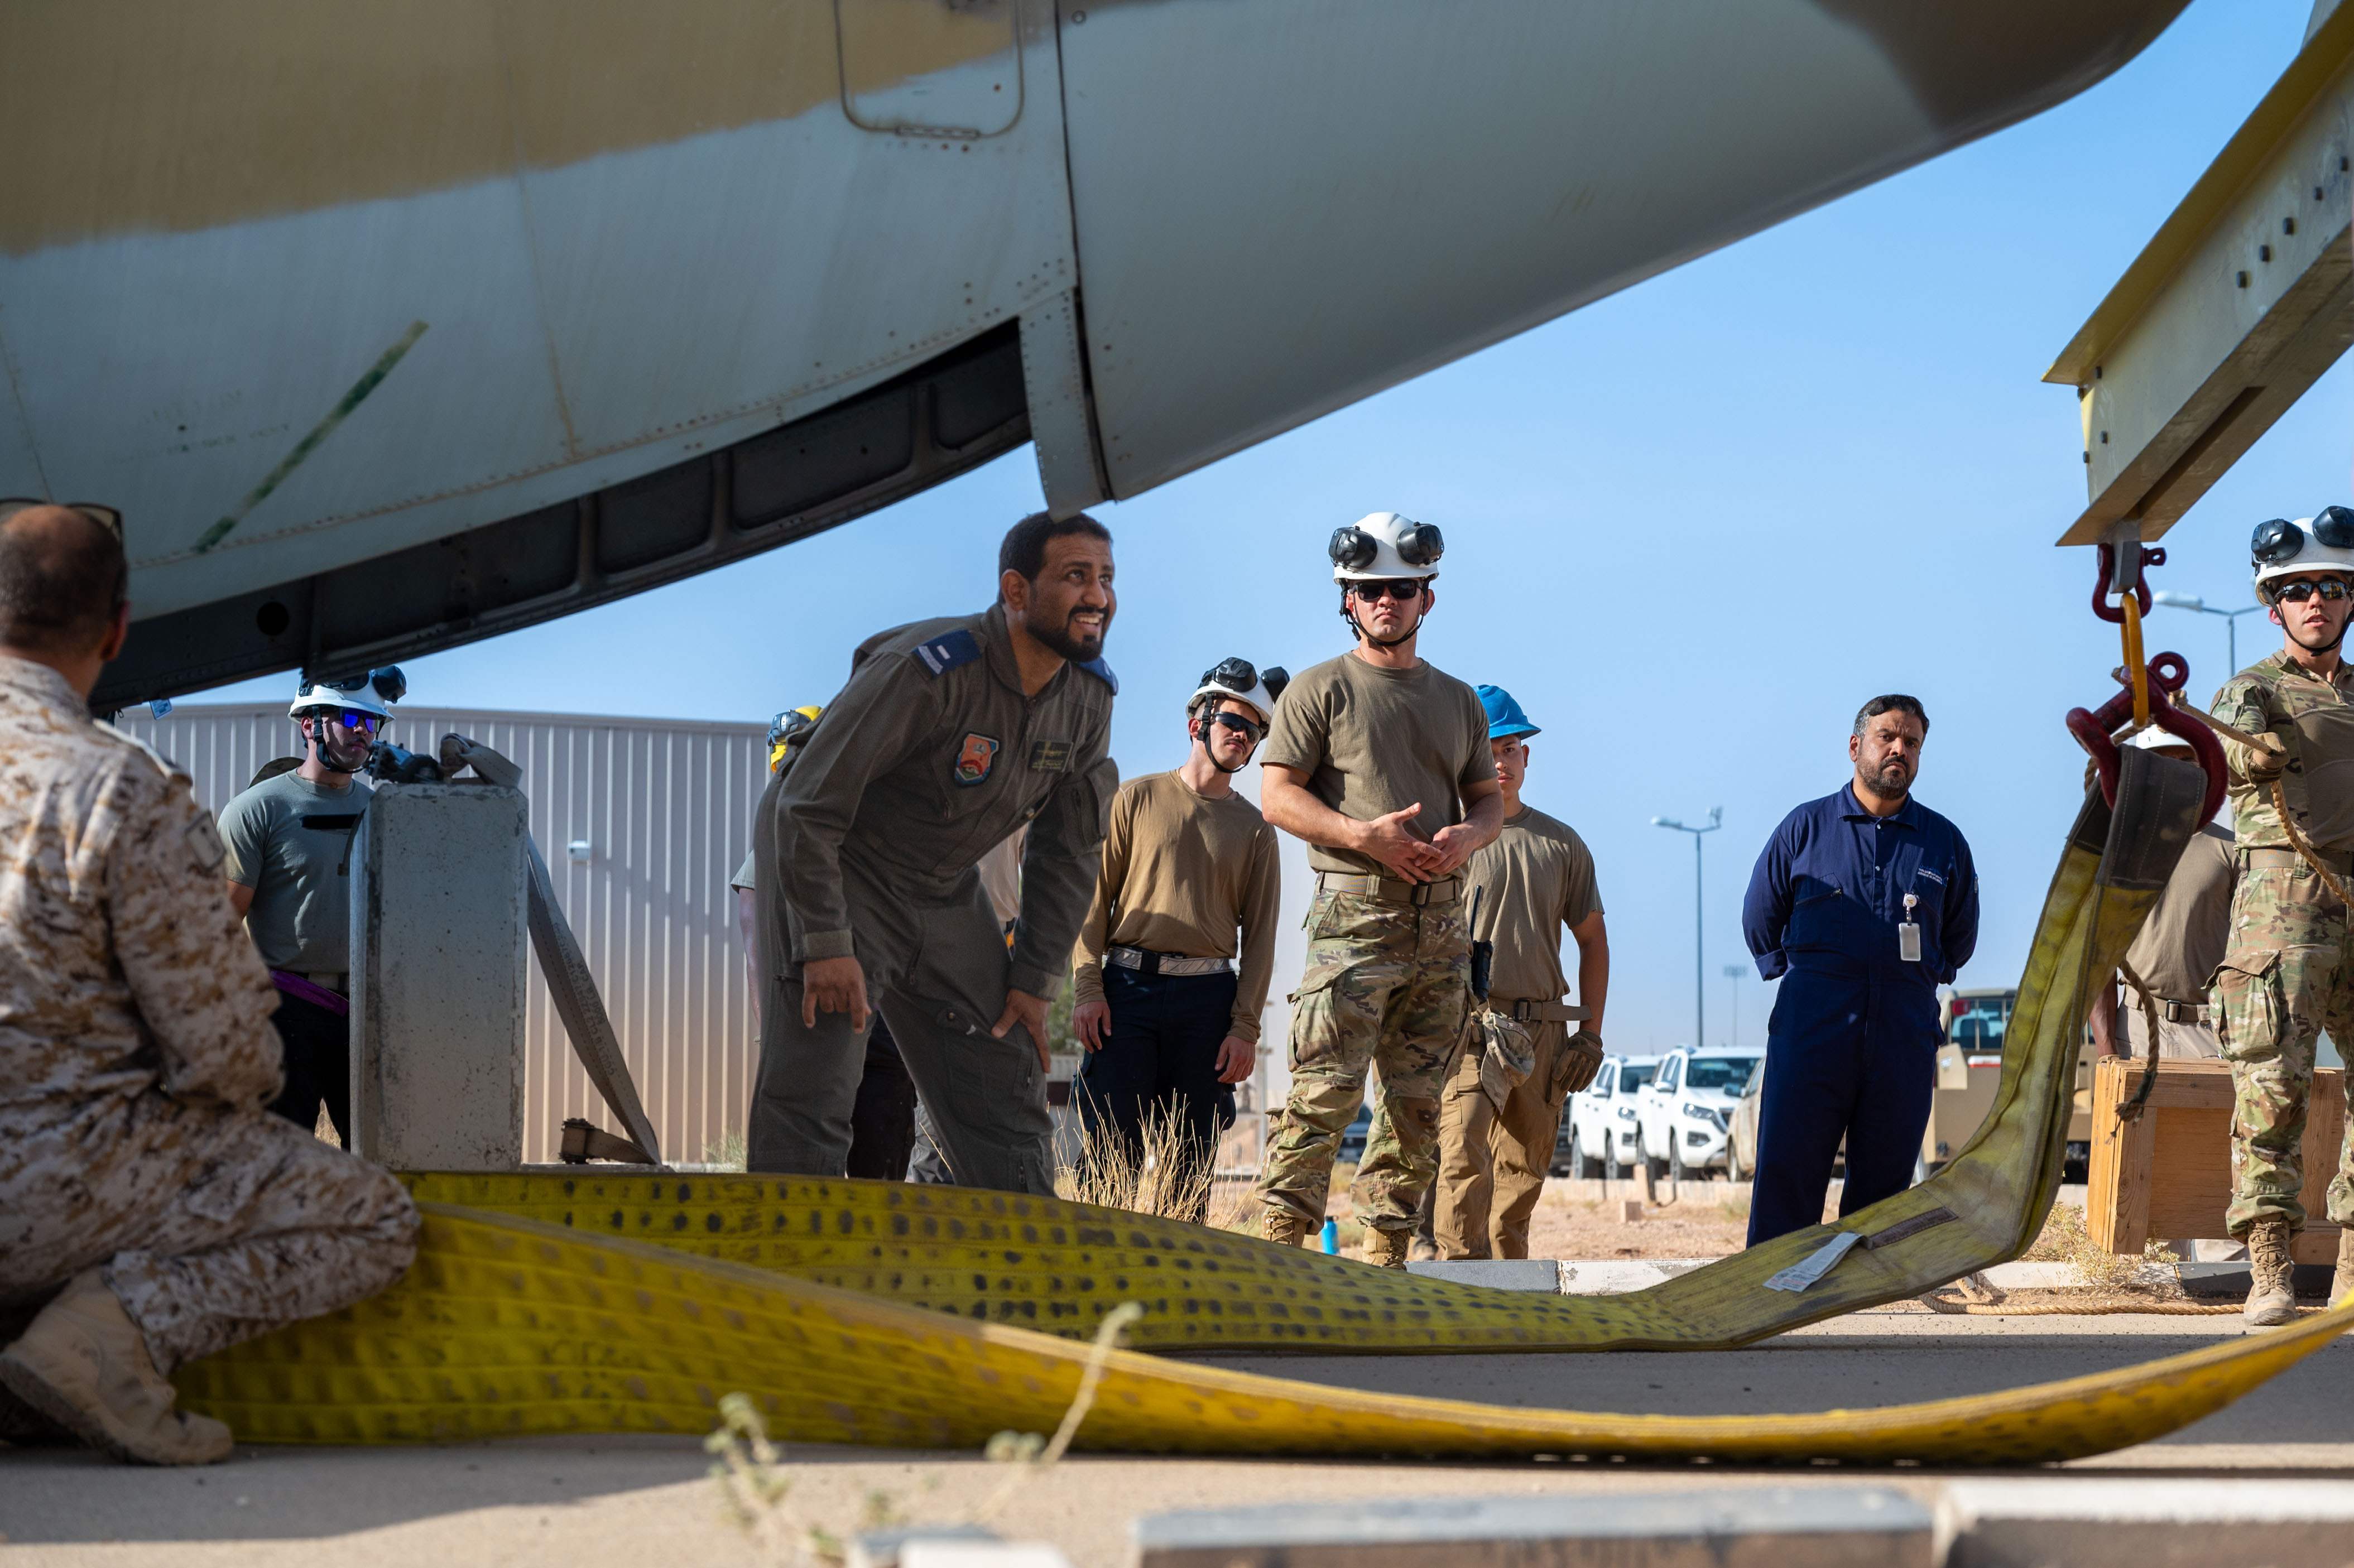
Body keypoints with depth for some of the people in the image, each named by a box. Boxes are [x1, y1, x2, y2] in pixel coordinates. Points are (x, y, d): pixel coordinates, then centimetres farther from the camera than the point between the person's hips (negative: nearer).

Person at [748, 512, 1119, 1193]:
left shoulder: (1089, 698, -6)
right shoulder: (926, 670, -28)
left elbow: (1068, 852, 4)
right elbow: (808, 807, -25)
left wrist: (1034, 980, 0)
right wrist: (827, 945, -26)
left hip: (945, 894, 7)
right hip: (836, 875, -7)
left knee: (1007, 1098, 6)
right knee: (809, 1100, -14)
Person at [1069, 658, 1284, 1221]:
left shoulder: (1254, 828, 13)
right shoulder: (1136, 800, 10)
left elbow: (1259, 935, 8)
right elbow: (1094, 897, 6)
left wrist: (1246, 1028, -2)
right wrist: (1088, 988, -5)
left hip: (1208, 997, 1)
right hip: (1127, 986, -1)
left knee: (1190, 1165, 1)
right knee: (1113, 1152, -7)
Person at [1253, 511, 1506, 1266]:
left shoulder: (1458, 701, 19)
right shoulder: (1321, 690, 3)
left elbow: (1488, 798, 21)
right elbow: (1277, 795, -3)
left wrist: (1467, 835, -3)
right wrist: (1364, 835, -15)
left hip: (1443, 916, 5)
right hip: (1356, 912, -5)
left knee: (1417, 1102, 5)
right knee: (1326, 1090, -14)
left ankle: (1385, 1254, 10)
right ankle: (1279, 1244, -14)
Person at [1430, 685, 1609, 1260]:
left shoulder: (1562, 844, 15)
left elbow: (1592, 938, 21)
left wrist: (1591, 1033, 11)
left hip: (1544, 1032, 5)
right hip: (1466, 1023, -4)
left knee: (1522, 1172, 6)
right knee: (1463, 1158, -21)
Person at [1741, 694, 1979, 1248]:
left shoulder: (1944, 842, 10)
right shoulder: (1805, 827, 7)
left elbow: (1959, 939, 24)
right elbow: (1759, 919, 18)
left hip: (1904, 1035, 2)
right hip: (1811, 1029, -2)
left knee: (1883, 1180, 2)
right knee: (1787, 1171, -9)